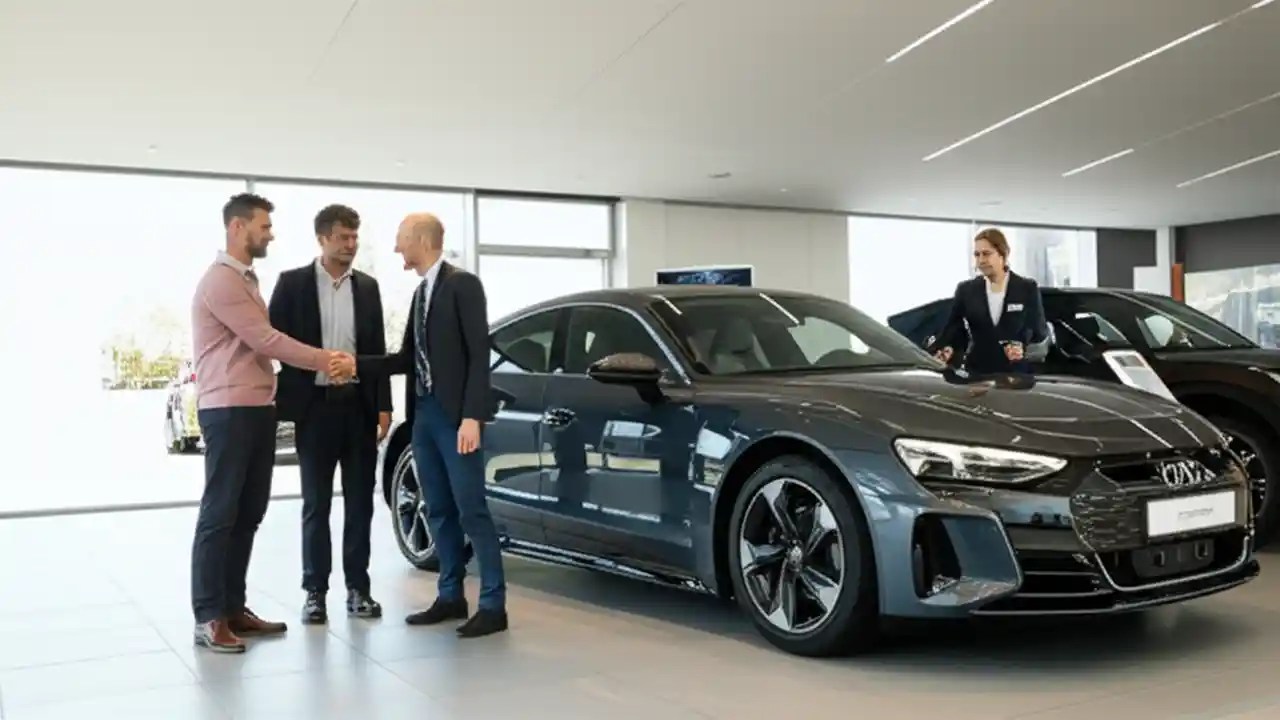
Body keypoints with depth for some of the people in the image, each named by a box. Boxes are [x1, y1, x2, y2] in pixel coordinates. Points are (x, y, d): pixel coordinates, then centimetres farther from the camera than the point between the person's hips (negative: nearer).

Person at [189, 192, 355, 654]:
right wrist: (327, 361, -10)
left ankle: (233, 608, 17)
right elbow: (266, 341, -17)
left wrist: (323, 360, 2)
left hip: (257, 409, 9)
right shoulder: (220, 280, -12)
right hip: (228, 411, -9)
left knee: (248, 514, 10)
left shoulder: (247, 280, 19)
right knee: (219, 515, -5)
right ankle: (208, 617, 0)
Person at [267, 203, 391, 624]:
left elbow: (377, 349, 10)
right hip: (315, 405, -3)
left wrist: (383, 405, 5)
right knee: (316, 503, 4)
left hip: (359, 404, 3)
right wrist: (282, 399, -6)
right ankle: (315, 591, 12)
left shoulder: (367, 287, 9)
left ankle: (357, 587, 15)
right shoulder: (292, 283, 0)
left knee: (360, 501, 6)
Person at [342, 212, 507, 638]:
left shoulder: (462, 284, -7)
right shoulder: (421, 292, 16)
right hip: (424, 413, 8)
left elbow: (478, 353, -13)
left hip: (454, 416, -8)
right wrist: (357, 365, 3)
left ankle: (493, 605, 0)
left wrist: (472, 416, -20)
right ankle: (451, 597, 20)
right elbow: (408, 359, 15)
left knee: (471, 511, -6)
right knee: (439, 511, 11)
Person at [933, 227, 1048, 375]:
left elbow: (1040, 331, 7)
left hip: (1017, 375, -1)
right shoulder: (966, 290, 9)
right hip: (976, 373, 1)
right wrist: (946, 349, -15)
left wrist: (1024, 348, -14)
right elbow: (953, 328, 7)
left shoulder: (1027, 289, 5)